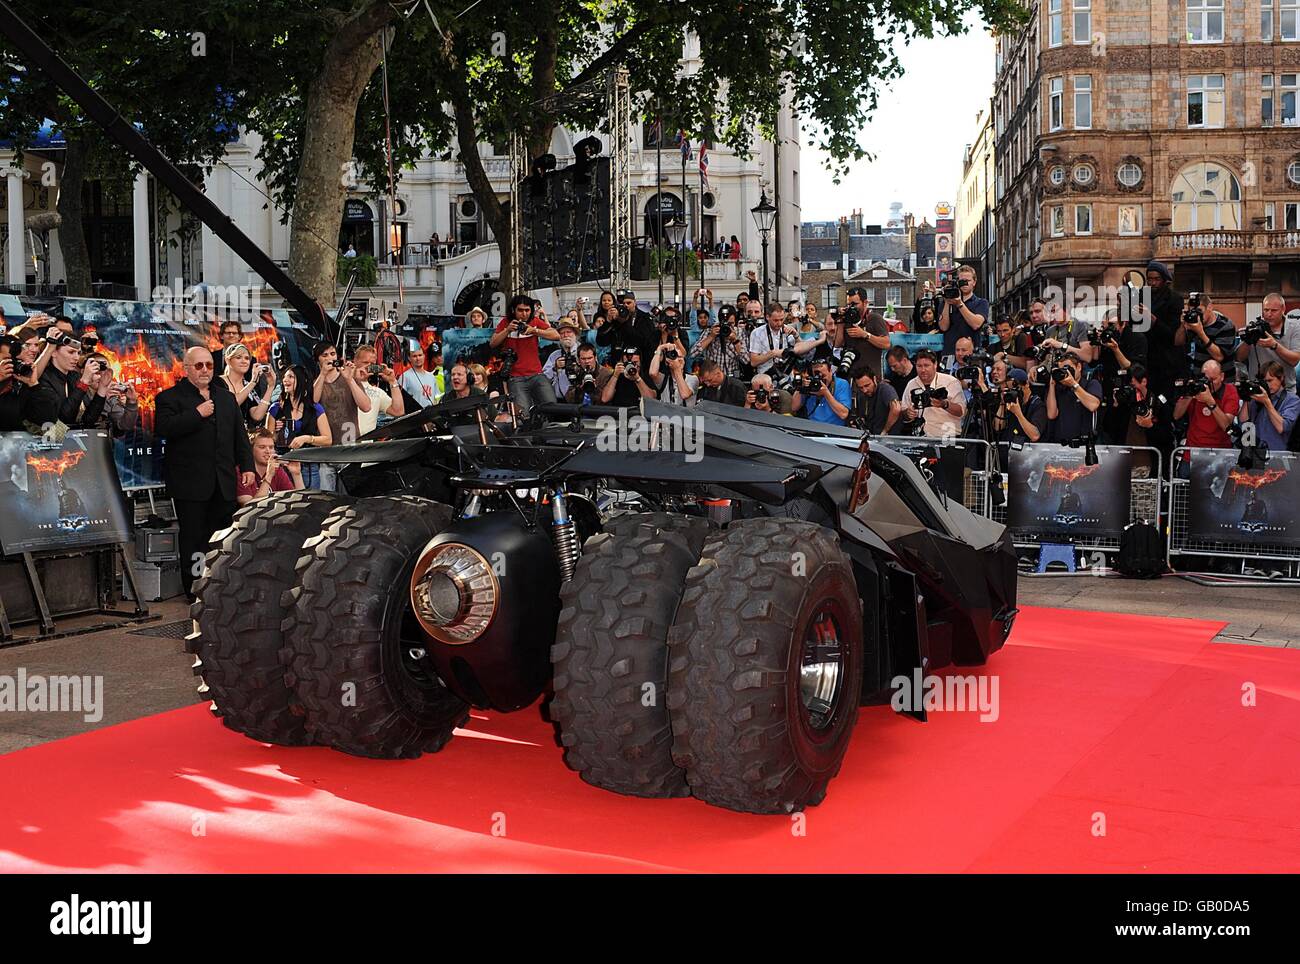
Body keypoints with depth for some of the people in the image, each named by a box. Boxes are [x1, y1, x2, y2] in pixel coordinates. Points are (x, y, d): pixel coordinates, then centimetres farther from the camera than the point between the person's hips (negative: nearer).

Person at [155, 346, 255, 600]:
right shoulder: (170, 397, -1)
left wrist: (247, 466, 8)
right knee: (193, 536, -1)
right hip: (190, 483, -5)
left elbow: (240, 436, 17)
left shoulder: (226, 398, 17)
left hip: (223, 483, 5)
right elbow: (163, 428, -17)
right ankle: (194, 588, 6)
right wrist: (197, 414, -17)